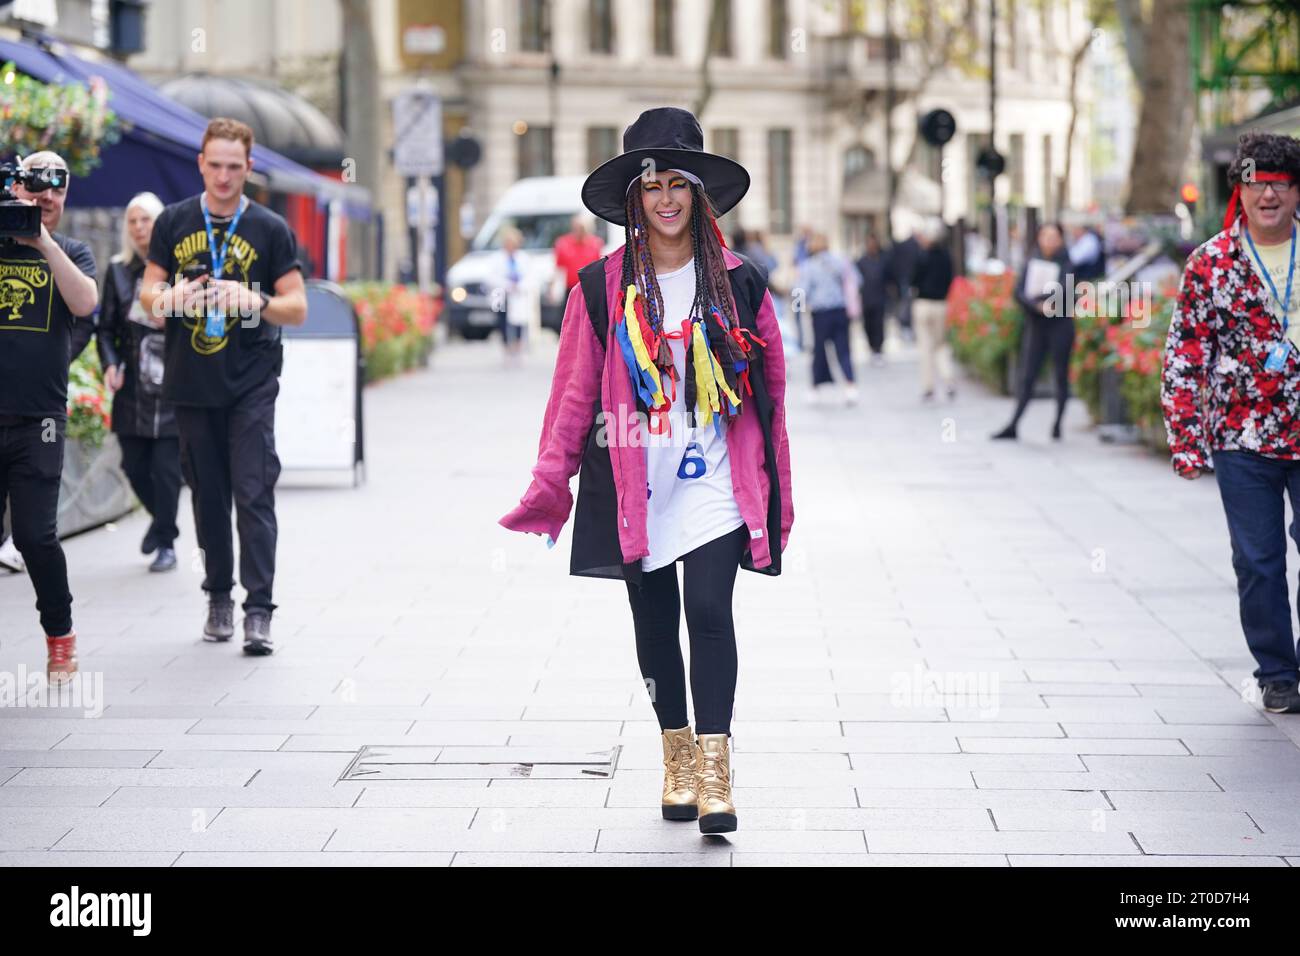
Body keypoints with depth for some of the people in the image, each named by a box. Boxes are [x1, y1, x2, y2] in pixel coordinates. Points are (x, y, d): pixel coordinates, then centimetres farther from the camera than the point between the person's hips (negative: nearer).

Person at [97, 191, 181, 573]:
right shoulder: (119, 271, 8)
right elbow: (106, 328, 8)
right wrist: (109, 364, -7)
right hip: (132, 388, 3)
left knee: (166, 467, -5)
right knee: (134, 466, 7)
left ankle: (165, 542, 7)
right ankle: (161, 520, 34)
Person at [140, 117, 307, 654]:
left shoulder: (270, 230, 0)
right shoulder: (174, 222, 6)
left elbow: (297, 309, 0)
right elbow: (147, 293, 9)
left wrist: (256, 301, -21)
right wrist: (171, 297, -15)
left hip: (250, 385, -3)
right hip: (190, 384, 3)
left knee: (253, 494, -10)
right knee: (207, 494, 10)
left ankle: (259, 611, -11)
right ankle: (218, 597, 22)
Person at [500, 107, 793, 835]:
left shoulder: (738, 284, 3)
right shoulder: (603, 288, 3)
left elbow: (770, 391, 7)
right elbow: (575, 393, 4)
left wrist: (777, 493, 6)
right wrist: (549, 485, -2)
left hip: (714, 482, -1)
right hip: (635, 487, 2)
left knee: (710, 610, -15)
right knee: (654, 623, 10)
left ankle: (715, 772, -14)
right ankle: (677, 755, 26)